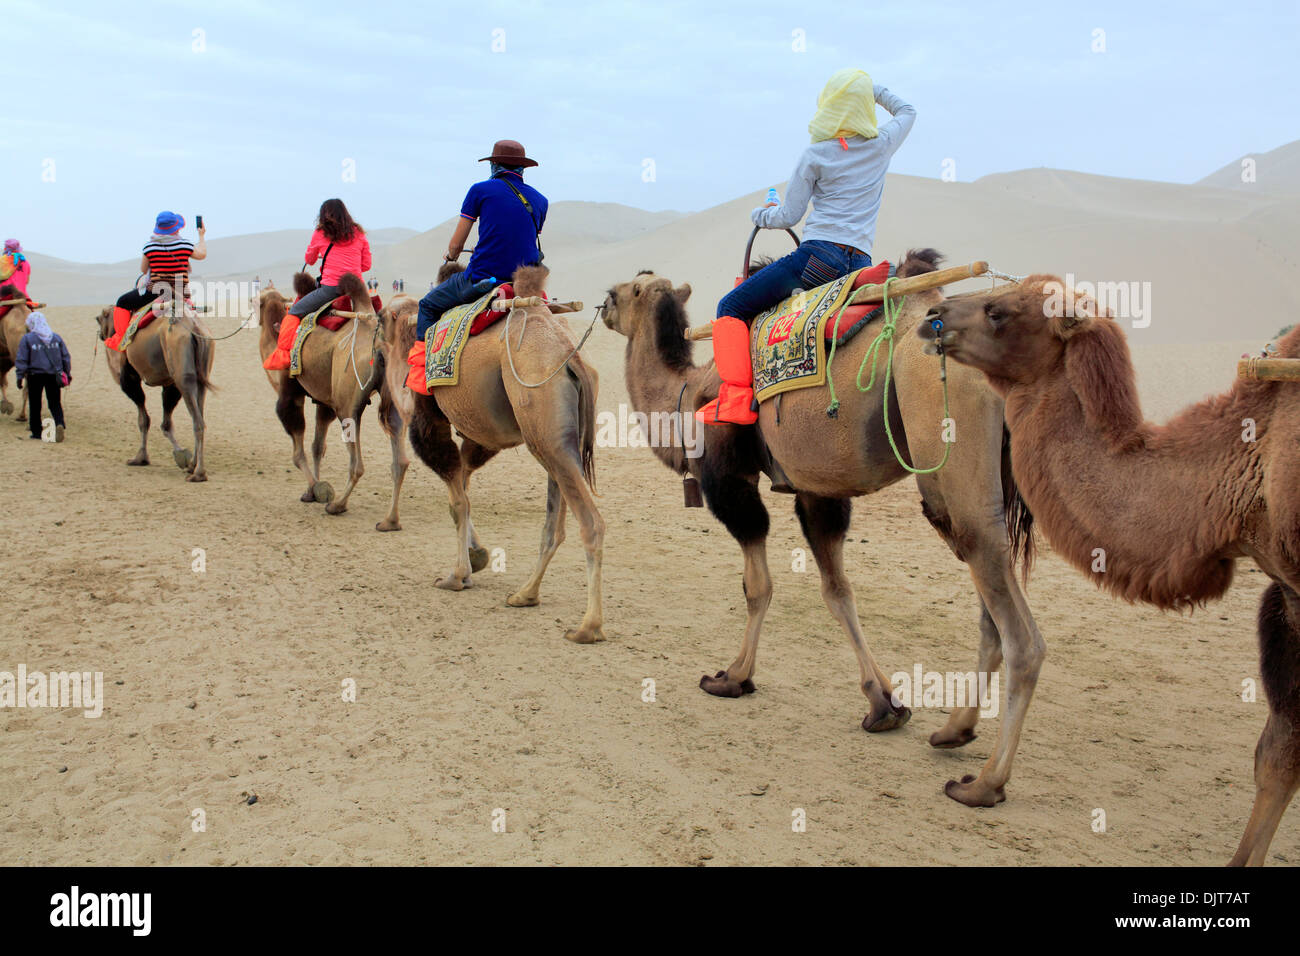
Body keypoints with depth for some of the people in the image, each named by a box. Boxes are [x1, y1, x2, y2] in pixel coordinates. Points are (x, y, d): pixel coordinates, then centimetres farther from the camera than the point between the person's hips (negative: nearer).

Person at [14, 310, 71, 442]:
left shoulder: (26, 339, -6)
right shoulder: (56, 338, 4)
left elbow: (21, 360, -6)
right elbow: (66, 357, 8)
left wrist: (20, 377, 0)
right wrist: (68, 373, 17)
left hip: (35, 375, -2)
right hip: (53, 375, 2)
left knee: (35, 405, 10)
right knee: (55, 403, 5)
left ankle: (36, 432, 14)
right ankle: (59, 424, -21)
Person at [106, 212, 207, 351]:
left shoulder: (150, 246, -6)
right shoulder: (184, 245, -4)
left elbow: (143, 269, 5)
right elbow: (202, 254, 15)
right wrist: (201, 235, 31)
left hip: (155, 291, -2)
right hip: (181, 293, 2)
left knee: (123, 302, 15)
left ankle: (118, 339, 6)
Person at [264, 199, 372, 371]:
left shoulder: (320, 234, 4)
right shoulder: (359, 234, 10)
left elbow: (309, 260, 20)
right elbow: (366, 265, 14)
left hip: (331, 287, -3)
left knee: (295, 312, 9)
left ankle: (282, 355, -1)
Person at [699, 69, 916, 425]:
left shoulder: (815, 155, 1)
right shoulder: (882, 144, 12)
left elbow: (788, 216, 3)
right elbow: (907, 111, 35)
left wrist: (760, 215, 23)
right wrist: (873, 90, 40)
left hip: (819, 253, -5)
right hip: (861, 262, 6)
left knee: (732, 307, 1)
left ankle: (737, 397, -13)